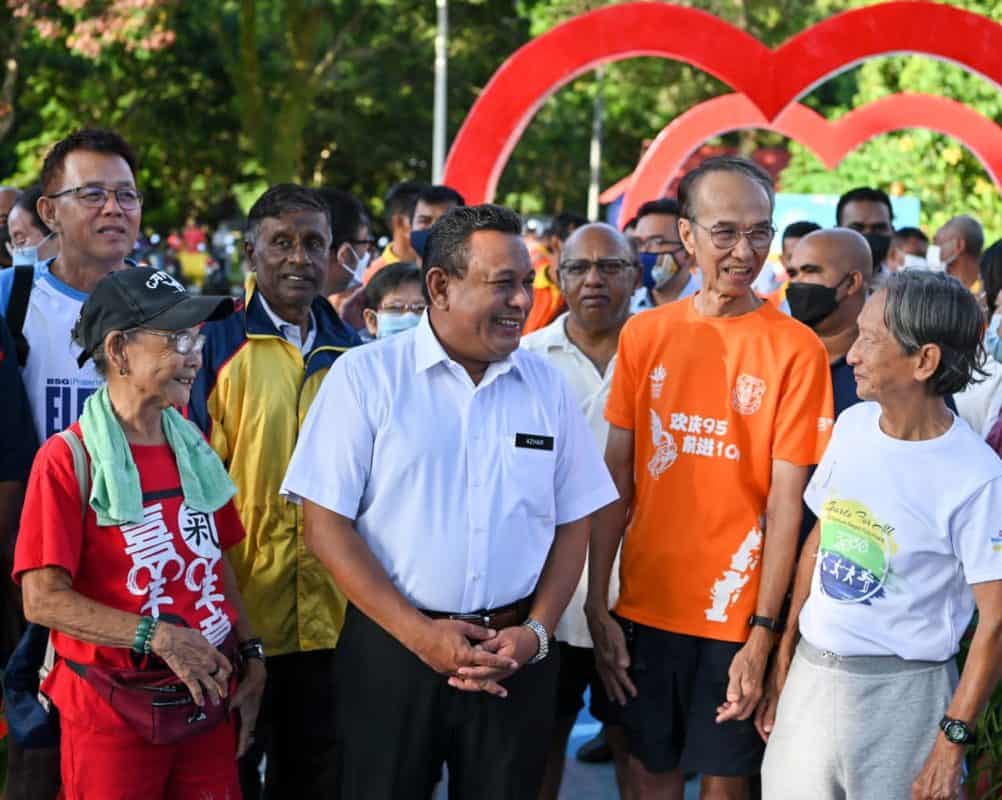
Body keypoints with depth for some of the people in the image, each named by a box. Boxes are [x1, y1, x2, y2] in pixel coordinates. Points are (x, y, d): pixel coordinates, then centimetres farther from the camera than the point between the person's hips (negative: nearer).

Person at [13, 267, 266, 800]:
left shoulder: (194, 450, 9)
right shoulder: (66, 460, -10)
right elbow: (43, 600, -16)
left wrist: (251, 656, 4)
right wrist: (158, 636, -22)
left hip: (207, 705, 6)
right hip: (114, 715, -5)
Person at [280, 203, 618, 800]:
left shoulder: (547, 386, 6)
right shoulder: (365, 376, -5)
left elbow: (572, 524, 10)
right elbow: (326, 523, -8)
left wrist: (536, 632, -4)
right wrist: (419, 634, -13)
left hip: (516, 658, 3)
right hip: (392, 646, -3)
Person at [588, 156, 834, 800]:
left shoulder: (796, 349, -8)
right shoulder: (644, 334, 1)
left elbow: (786, 501, -9)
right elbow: (616, 479, 3)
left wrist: (763, 632, -14)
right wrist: (597, 606, -1)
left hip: (738, 614, -2)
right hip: (645, 604, 3)